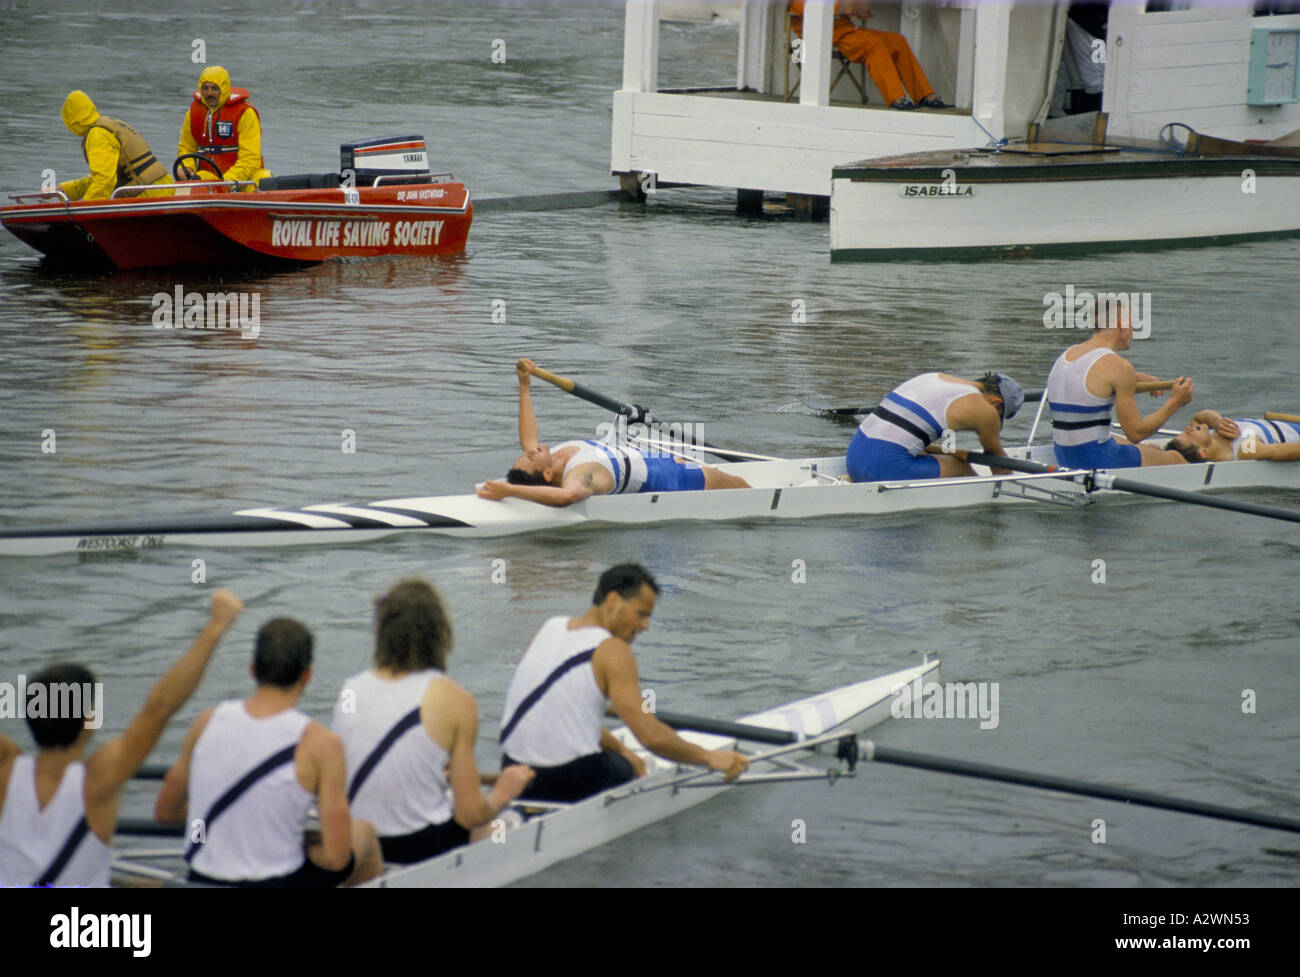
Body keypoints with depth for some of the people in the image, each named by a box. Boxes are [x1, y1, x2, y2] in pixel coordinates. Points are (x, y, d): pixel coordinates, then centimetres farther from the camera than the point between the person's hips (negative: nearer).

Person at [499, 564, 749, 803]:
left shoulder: (549, 629, 11)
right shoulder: (612, 651, -12)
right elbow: (651, 736, -17)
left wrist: (620, 749, 22)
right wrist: (709, 758, -6)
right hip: (567, 785, -6)